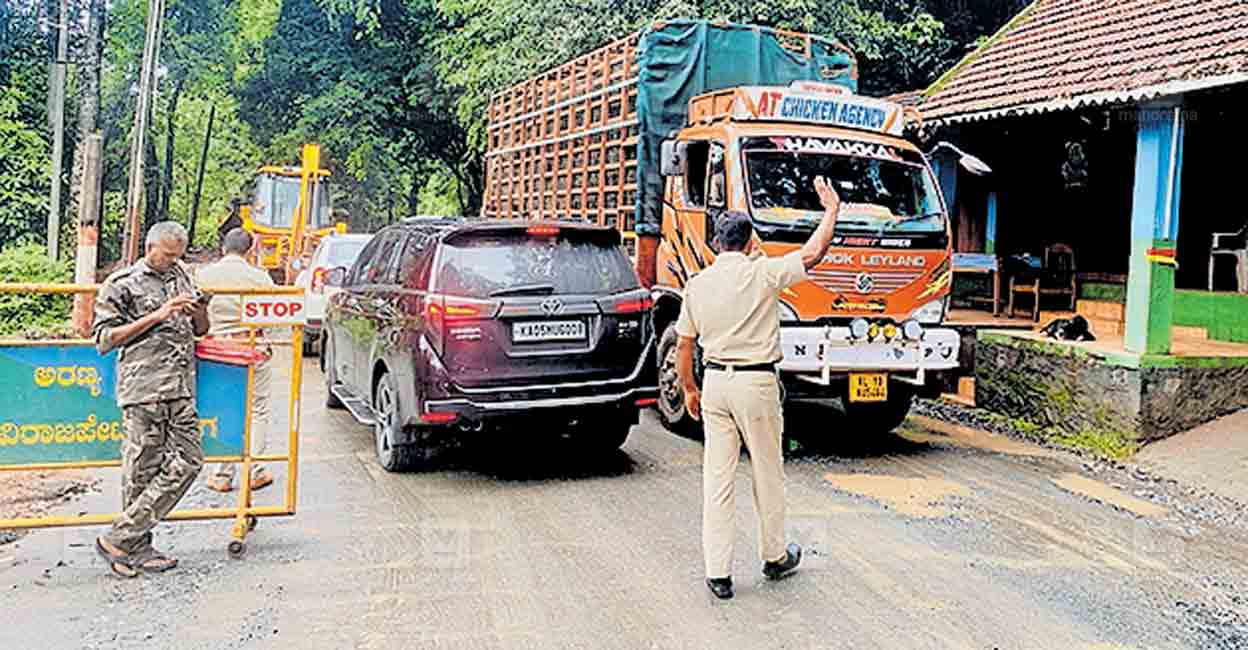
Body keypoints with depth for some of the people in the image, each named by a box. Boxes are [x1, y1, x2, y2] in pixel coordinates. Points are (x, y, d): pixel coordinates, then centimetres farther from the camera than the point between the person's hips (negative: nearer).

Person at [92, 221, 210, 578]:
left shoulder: (181, 275, 19)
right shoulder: (122, 284, 1)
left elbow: (200, 330, 26)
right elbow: (105, 338, -5)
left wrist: (200, 310, 2)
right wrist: (157, 315, -12)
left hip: (181, 389, 6)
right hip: (143, 389, -6)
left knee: (188, 461, 2)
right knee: (142, 470, -3)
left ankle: (123, 538, 11)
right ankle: (135, 547, 10)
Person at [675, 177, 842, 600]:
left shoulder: (698, 283, 4)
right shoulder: (762, 273, -8)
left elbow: (684, 345, 7)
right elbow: (812, 254, -4)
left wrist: (689, 389, 19)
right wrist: (831, 209, 10)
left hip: (715, 382, 4)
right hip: (757, 381, -3)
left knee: (717, 478, 5)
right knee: (768, 474, 12)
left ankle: (718, 573, 6)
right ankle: (774, 558, 28)